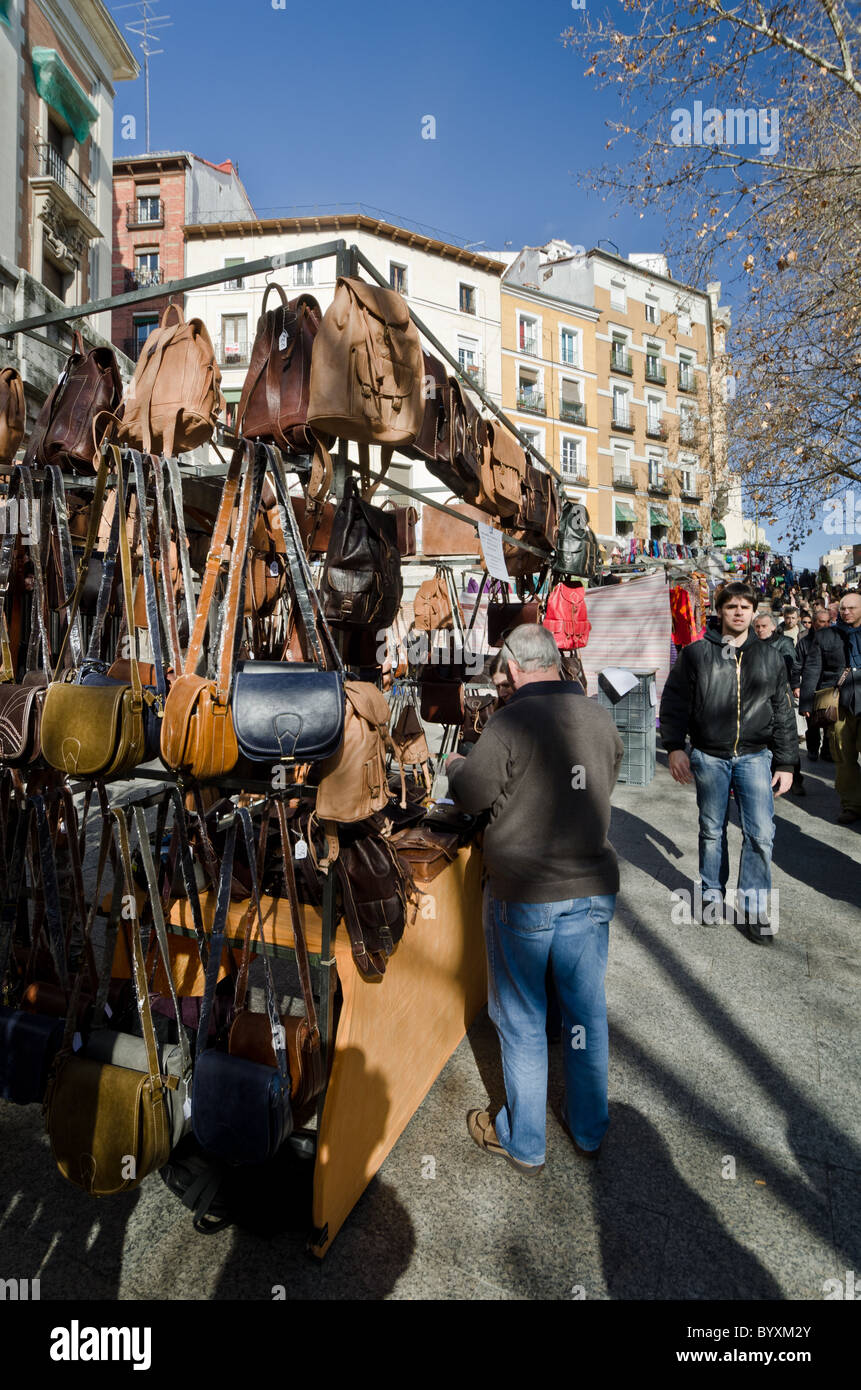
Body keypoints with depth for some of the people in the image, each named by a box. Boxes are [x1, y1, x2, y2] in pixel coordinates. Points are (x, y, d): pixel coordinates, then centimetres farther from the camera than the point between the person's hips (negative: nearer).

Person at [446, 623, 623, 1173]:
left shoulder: (510, 723, -18)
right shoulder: (601, 719, -1)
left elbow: (471, 795, -11)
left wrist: (456, 766, 10)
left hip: (524, 896, -5)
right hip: (593, 889, 5)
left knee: (522, 1019, 13)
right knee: (587, 1010, 19)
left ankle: (524, 1143, 30)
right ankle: (589, 1130, 38)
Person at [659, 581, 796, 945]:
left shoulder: (770, 657, 7)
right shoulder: (696, 652, 1)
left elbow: (783, 713, 9)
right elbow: (674, 701, 0)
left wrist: (786, 763, 6)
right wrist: (674, 747, -8)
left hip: (754, 757, 1)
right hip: (708, 757, -1)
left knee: (760, 833, -4)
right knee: (712, 831, 11)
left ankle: (755, 905, 12)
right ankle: (713, 894, 28)